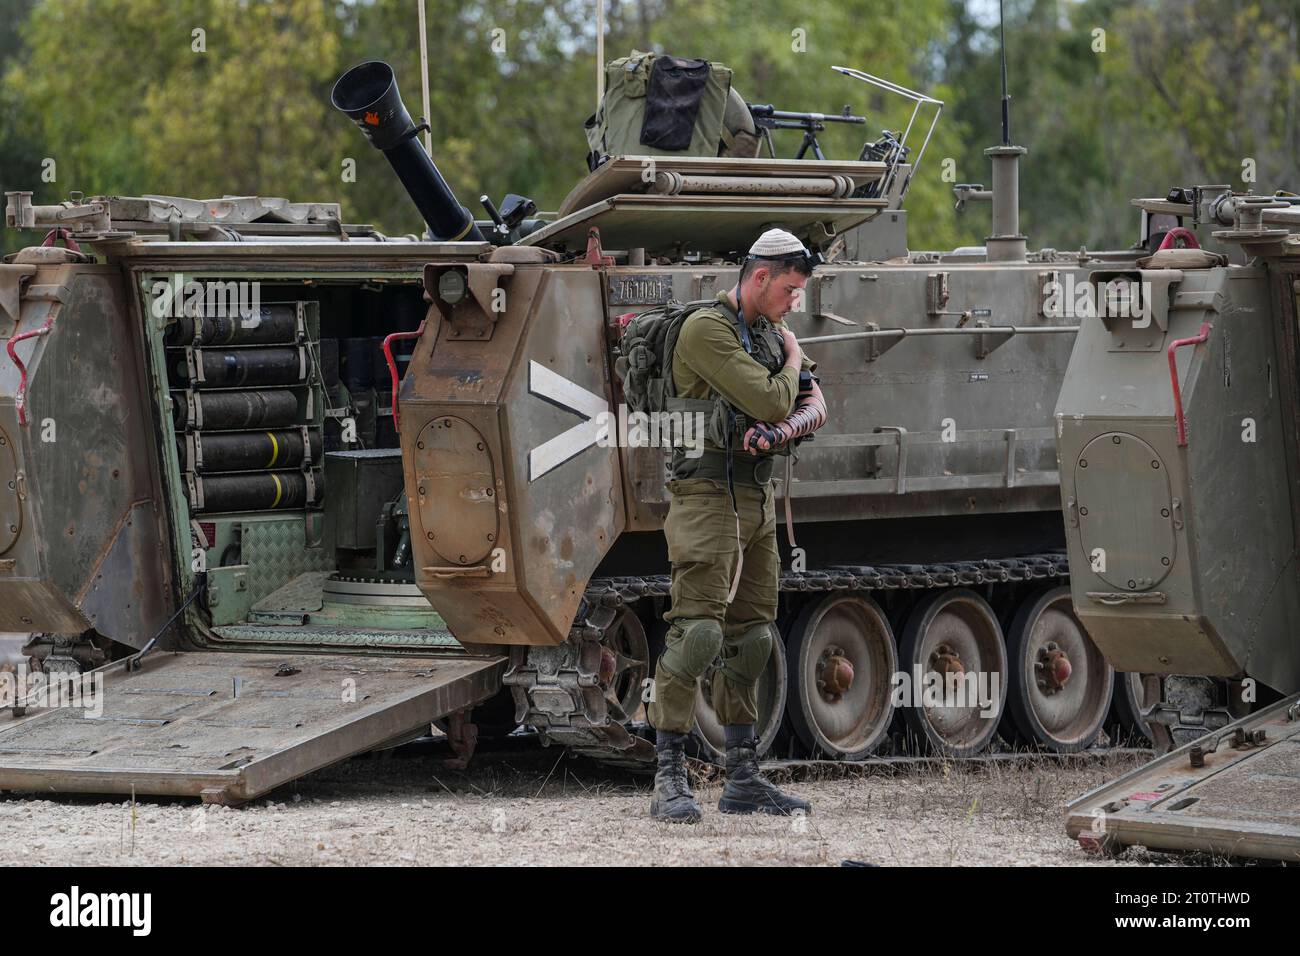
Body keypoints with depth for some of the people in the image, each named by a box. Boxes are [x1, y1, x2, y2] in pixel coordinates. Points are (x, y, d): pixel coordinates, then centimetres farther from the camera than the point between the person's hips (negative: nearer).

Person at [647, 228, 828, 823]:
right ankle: (669, 781, -16)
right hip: (708, 497, -9)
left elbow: (815, 408, 8)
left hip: (758, 498, 9)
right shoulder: (707, 330, -14)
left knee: (750, 638, 10)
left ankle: (743, 780, 16)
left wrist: (782, 429, -15)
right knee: (698, 631, -16)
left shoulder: (769, 334, 15)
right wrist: (791, 358, 1)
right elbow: (770, 402, -19)